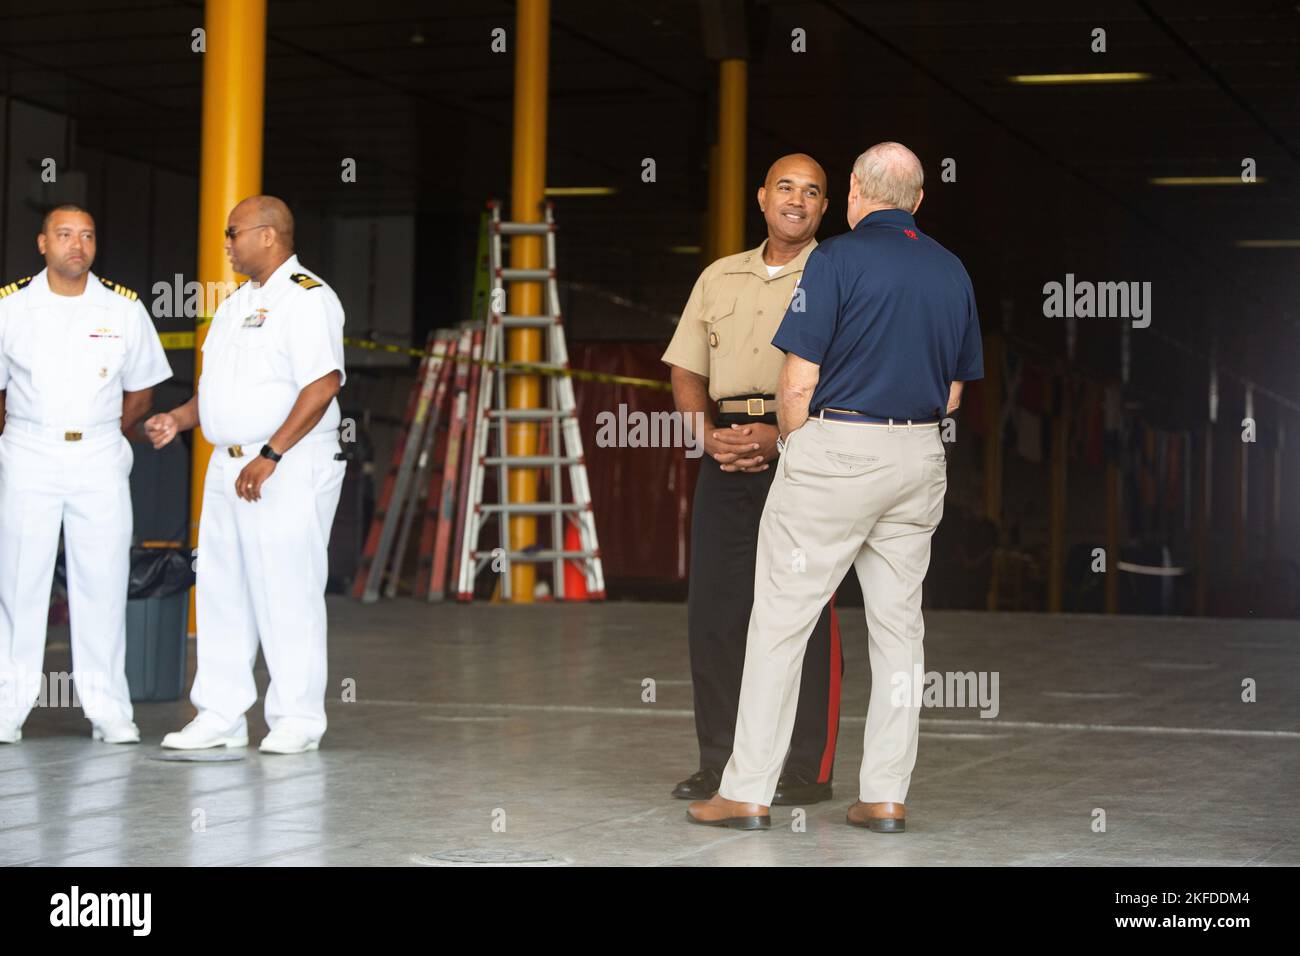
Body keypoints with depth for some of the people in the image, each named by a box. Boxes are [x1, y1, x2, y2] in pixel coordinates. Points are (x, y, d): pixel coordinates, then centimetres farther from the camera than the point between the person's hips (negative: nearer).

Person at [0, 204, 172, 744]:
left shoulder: (125, 309, 3)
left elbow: (140, 391, 13)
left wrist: (103, 438, 10)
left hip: (100, 460, 1)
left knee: (103, 581, 0)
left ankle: (108, 709, 6)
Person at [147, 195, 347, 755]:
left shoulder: (306, 299, -11)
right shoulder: (238, 303, 19)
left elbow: (323, 385, -20)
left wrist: (269, 456, -24)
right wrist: (180, 418, 9)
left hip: (288, 470, -9)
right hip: (228, 467, 9)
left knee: (286, 593, -6)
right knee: (221, 591, 8)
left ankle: (297, 719, 2)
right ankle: (220, 716, 14)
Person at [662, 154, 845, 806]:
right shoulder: (719, 278, 18)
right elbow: (687, 371, 18)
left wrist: (784, 436, -16)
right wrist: (710, 435, -1)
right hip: (727, 453, 5)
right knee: (712, 606, 3)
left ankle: (809, 770, 1)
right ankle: (719, 762, 13)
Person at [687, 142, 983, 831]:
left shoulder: (838, 259, -9)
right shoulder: (953, 272, 9)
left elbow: (798, 384, -11)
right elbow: (953, 392, 14)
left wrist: (793, 446, 4)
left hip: (835, 450, -6)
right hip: (920, 459, 6)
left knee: (780, 619, 0)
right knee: (898, 622, 8)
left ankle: (747, 792, 2)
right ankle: (885, 795, 9)